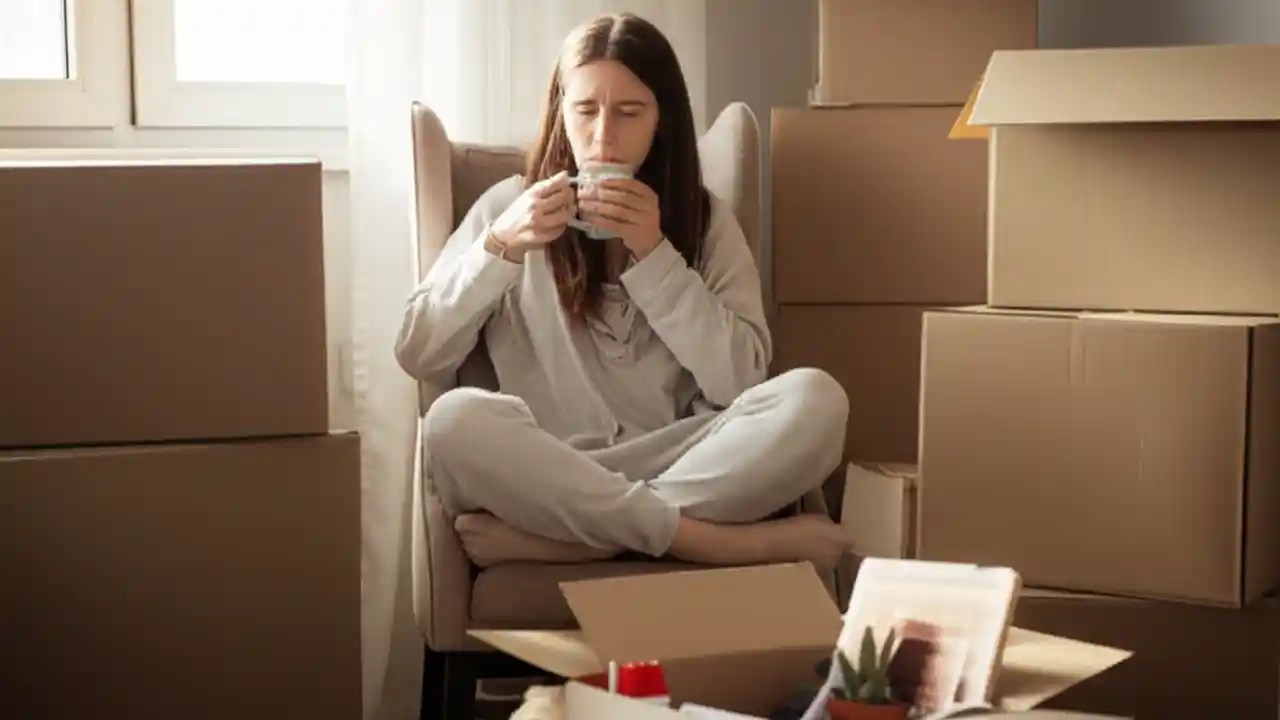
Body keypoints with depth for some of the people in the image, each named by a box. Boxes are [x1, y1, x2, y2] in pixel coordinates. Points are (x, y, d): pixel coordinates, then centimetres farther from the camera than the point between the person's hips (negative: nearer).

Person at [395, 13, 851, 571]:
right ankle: (705, 539, -27)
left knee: (814, 401, -27)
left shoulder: (705, 220, 11)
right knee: (454, 422, -33)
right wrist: (499, 248, -10)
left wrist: (654, 253, -10)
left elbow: (739, 381, -3)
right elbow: (417, 356, 3)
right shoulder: (512, 205, 9)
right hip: (544, 477, -1)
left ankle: (539, 536, -27)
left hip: (683, 468, 1)